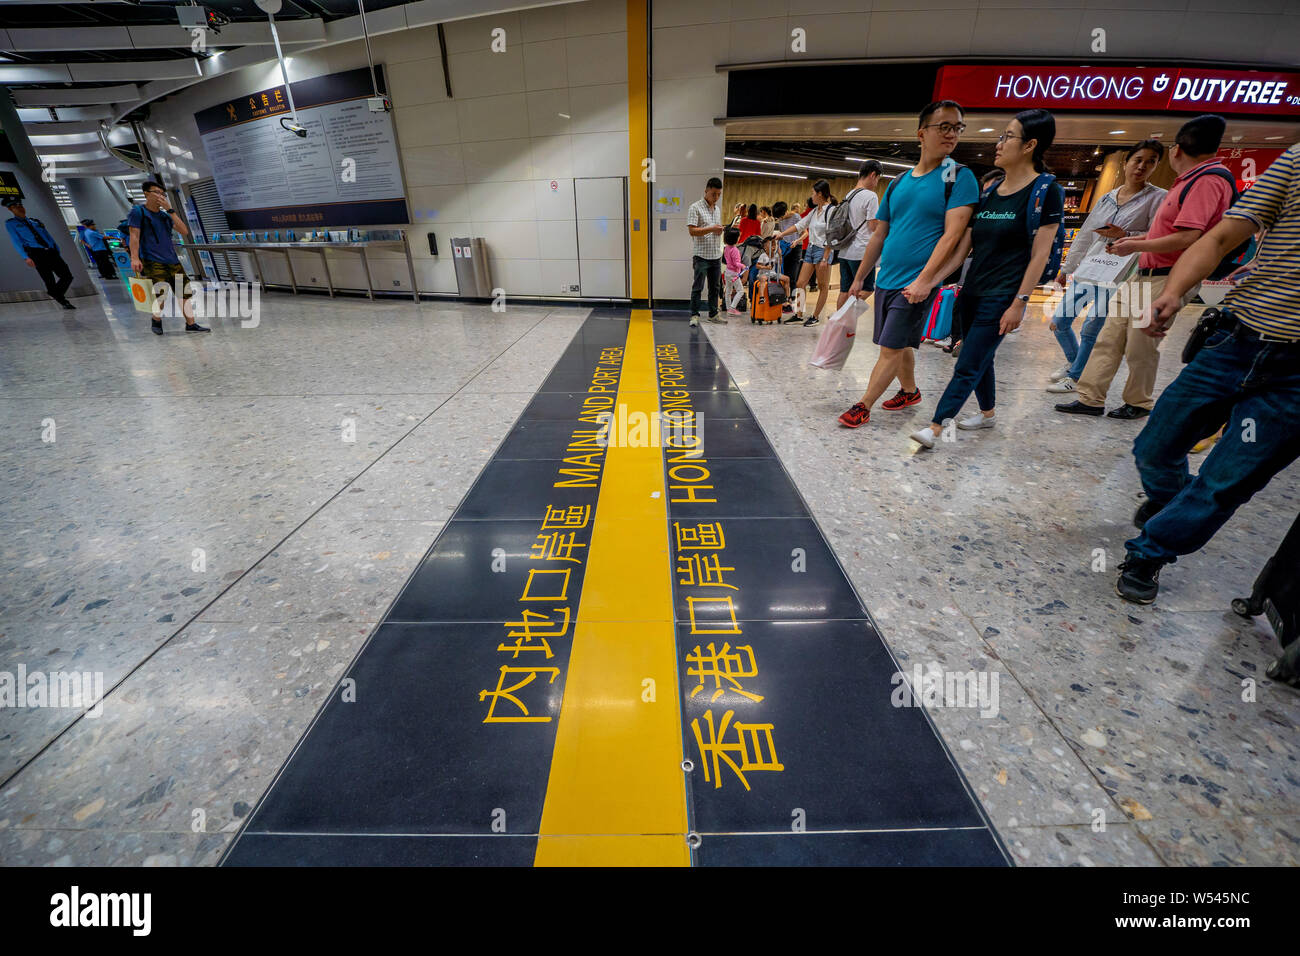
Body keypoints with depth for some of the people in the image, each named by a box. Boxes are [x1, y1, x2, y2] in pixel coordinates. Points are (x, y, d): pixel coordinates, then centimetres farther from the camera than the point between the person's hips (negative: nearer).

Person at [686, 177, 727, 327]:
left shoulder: (718, 209, 17)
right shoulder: (695, 207, -5)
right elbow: (692, 231, -14)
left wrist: (720, 230, 3)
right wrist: (711, 229, -22)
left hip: (716, 255, 7)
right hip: (701, 255, -7)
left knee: (715, 287, 9)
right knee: (697, 287, -6)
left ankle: (713, 314, 18)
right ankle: (694, 315, -1)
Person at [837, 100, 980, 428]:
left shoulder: (960, 177, -4)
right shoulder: (898, 183, 12)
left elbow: (952, 235, -15)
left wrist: (924, 280, -25)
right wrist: (859, 278, 15)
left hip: (916, 285, -6)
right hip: (886, 280, 6)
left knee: (892, 348, -7)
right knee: (901, 343, 15)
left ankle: (863, 406, 0)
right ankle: (910, 391, 35)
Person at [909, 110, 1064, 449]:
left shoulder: (1045, 190, -6)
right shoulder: (989, 193, 11)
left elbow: (1039, 254, -11)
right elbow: (961, 249, 7)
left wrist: (1020, 302, -16)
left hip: (1001, 297, -7)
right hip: (972, 291, 7)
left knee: (968, 366, -9)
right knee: (980, 359, 17)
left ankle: (935, 427, -10)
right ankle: (988, 413, 34)